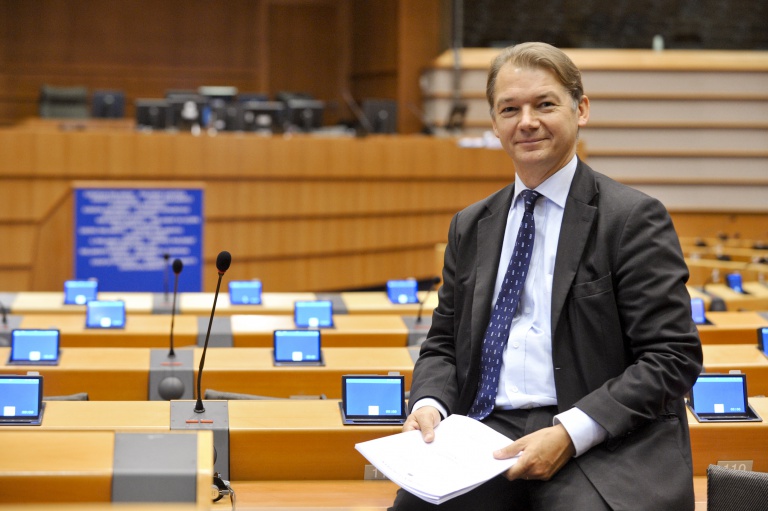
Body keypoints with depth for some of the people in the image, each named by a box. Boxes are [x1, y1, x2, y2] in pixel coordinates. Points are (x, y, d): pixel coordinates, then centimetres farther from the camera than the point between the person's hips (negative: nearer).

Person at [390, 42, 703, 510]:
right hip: (487, 437, 5)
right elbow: (444, 343, 22)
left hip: (602, 450, -4)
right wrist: (429, 403, -1)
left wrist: (569, 433, -15)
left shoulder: (635, 218, 0)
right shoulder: (471, 227, 18)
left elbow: (673, 357, -6)